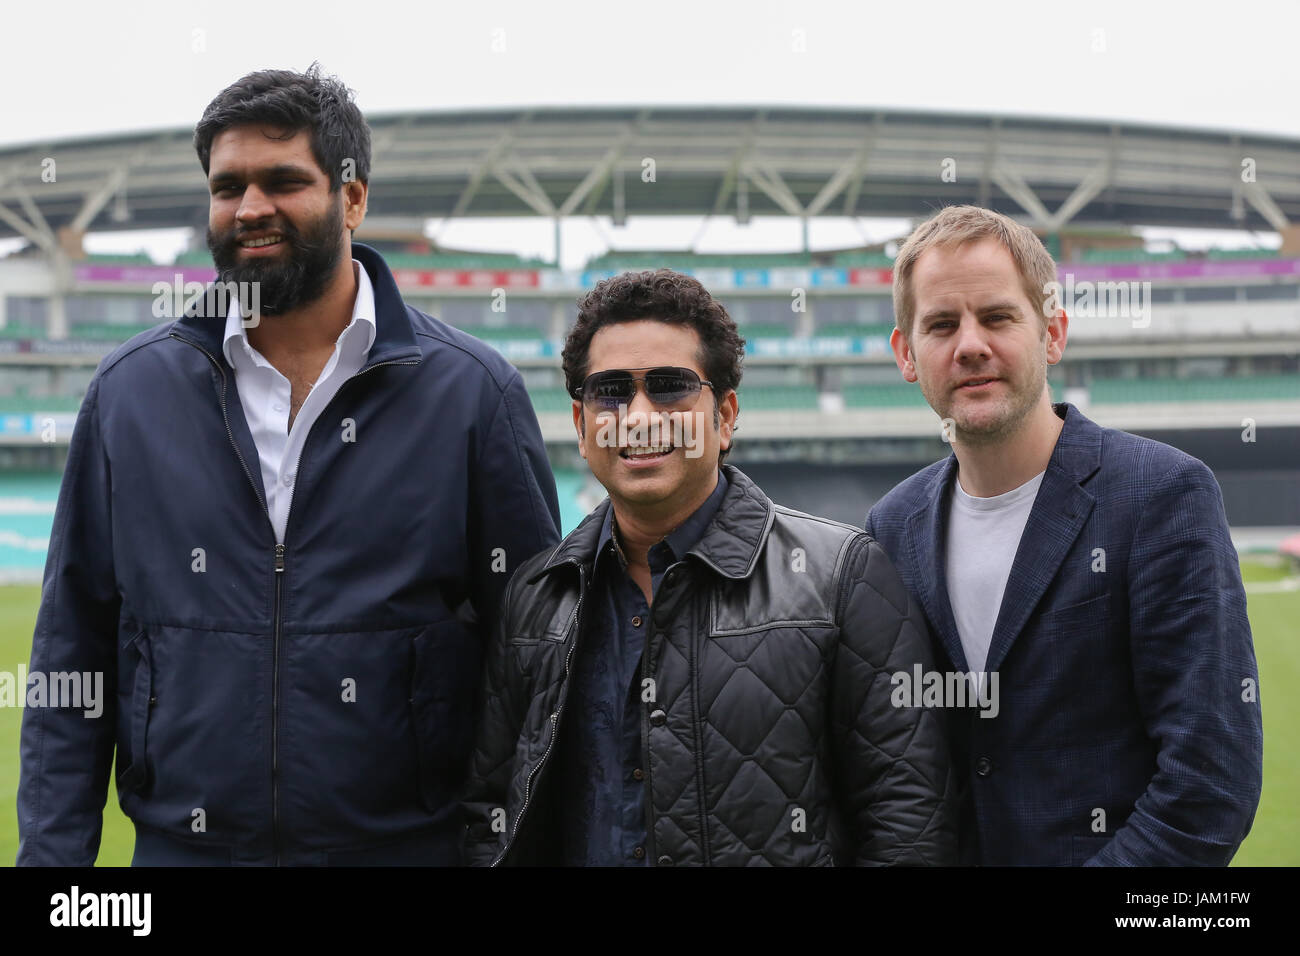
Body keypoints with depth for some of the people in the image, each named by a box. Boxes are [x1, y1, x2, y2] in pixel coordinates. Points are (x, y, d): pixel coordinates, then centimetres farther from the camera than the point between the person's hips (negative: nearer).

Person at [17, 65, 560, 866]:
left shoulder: (472, 393, -3)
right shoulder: (132, 392, 4)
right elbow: (73, 655, 5)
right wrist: (51, 851, -1)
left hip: (410, 843, -1)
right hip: (178, 844, 2)